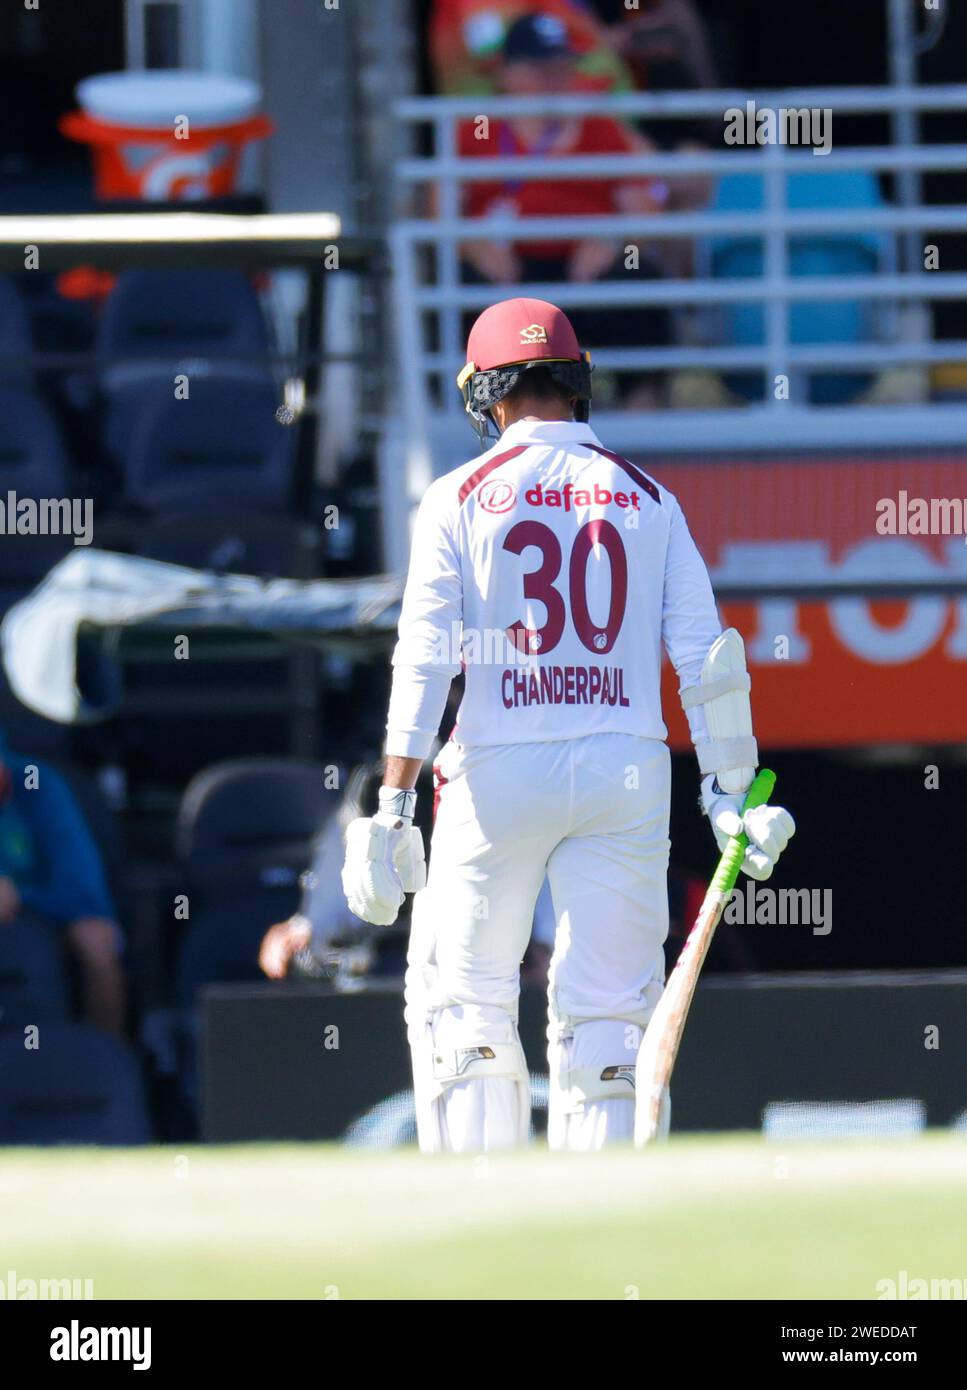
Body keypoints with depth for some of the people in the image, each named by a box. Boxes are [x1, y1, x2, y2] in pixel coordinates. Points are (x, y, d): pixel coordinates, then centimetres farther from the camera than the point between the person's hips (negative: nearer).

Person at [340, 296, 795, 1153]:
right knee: (606, 1015, 4)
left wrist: (393, 806, -9)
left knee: (459, 1000, 8)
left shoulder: (461, 497, 1)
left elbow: (424, 660, -7)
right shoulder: (647, 498, 8)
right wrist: (729, 791, 4)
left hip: (500, 768, -2)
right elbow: (705, 654, 2)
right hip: (627, 765, 2)